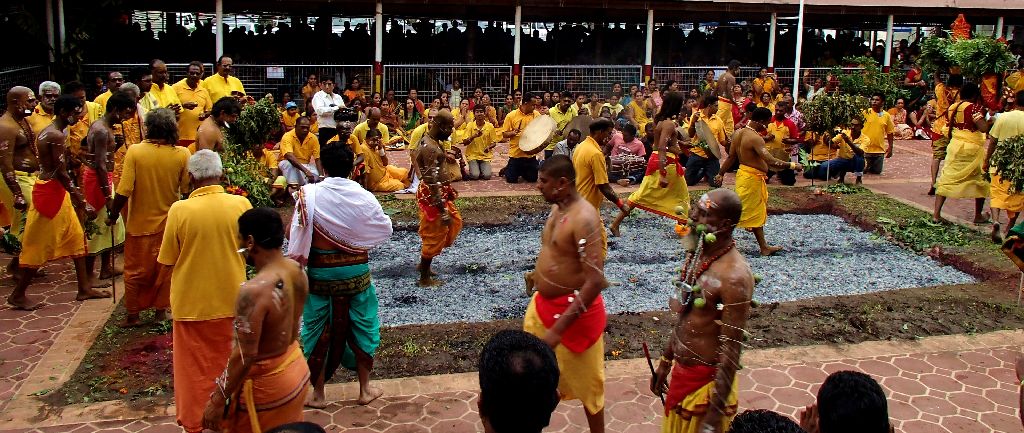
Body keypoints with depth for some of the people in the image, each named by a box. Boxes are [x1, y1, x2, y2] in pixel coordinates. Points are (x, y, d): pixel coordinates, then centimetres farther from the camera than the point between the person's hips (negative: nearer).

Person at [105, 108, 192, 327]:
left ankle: (132, 315, 23)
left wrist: (113, 214, -4)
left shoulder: (135, 151, -16)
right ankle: (161, 311, 25)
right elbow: (186, 188, -7)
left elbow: (124, 191, -17)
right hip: (169, 221, 1)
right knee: (164, 269, 16)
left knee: (135, 270, 14)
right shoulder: (182, 154, -13)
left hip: (140, 222, -1)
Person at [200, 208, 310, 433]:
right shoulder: (297, 270, -6)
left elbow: (245, 355, -27)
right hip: (295, 368, 8)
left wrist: (217, 400, -18)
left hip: (266, 381, -8)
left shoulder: (254, 290, -30)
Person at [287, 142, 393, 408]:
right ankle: (365, 389, 26)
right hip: (356, 272, 1)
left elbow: (294, 235, -14)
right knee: (361, 326, 16)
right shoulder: (363, 196, -10)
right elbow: (385, 229, 1)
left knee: (318, 330, 13)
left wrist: (297, 261, 4)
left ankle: (317, 394, 23)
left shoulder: (309, 194, -13)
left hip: (319, 273, 0)